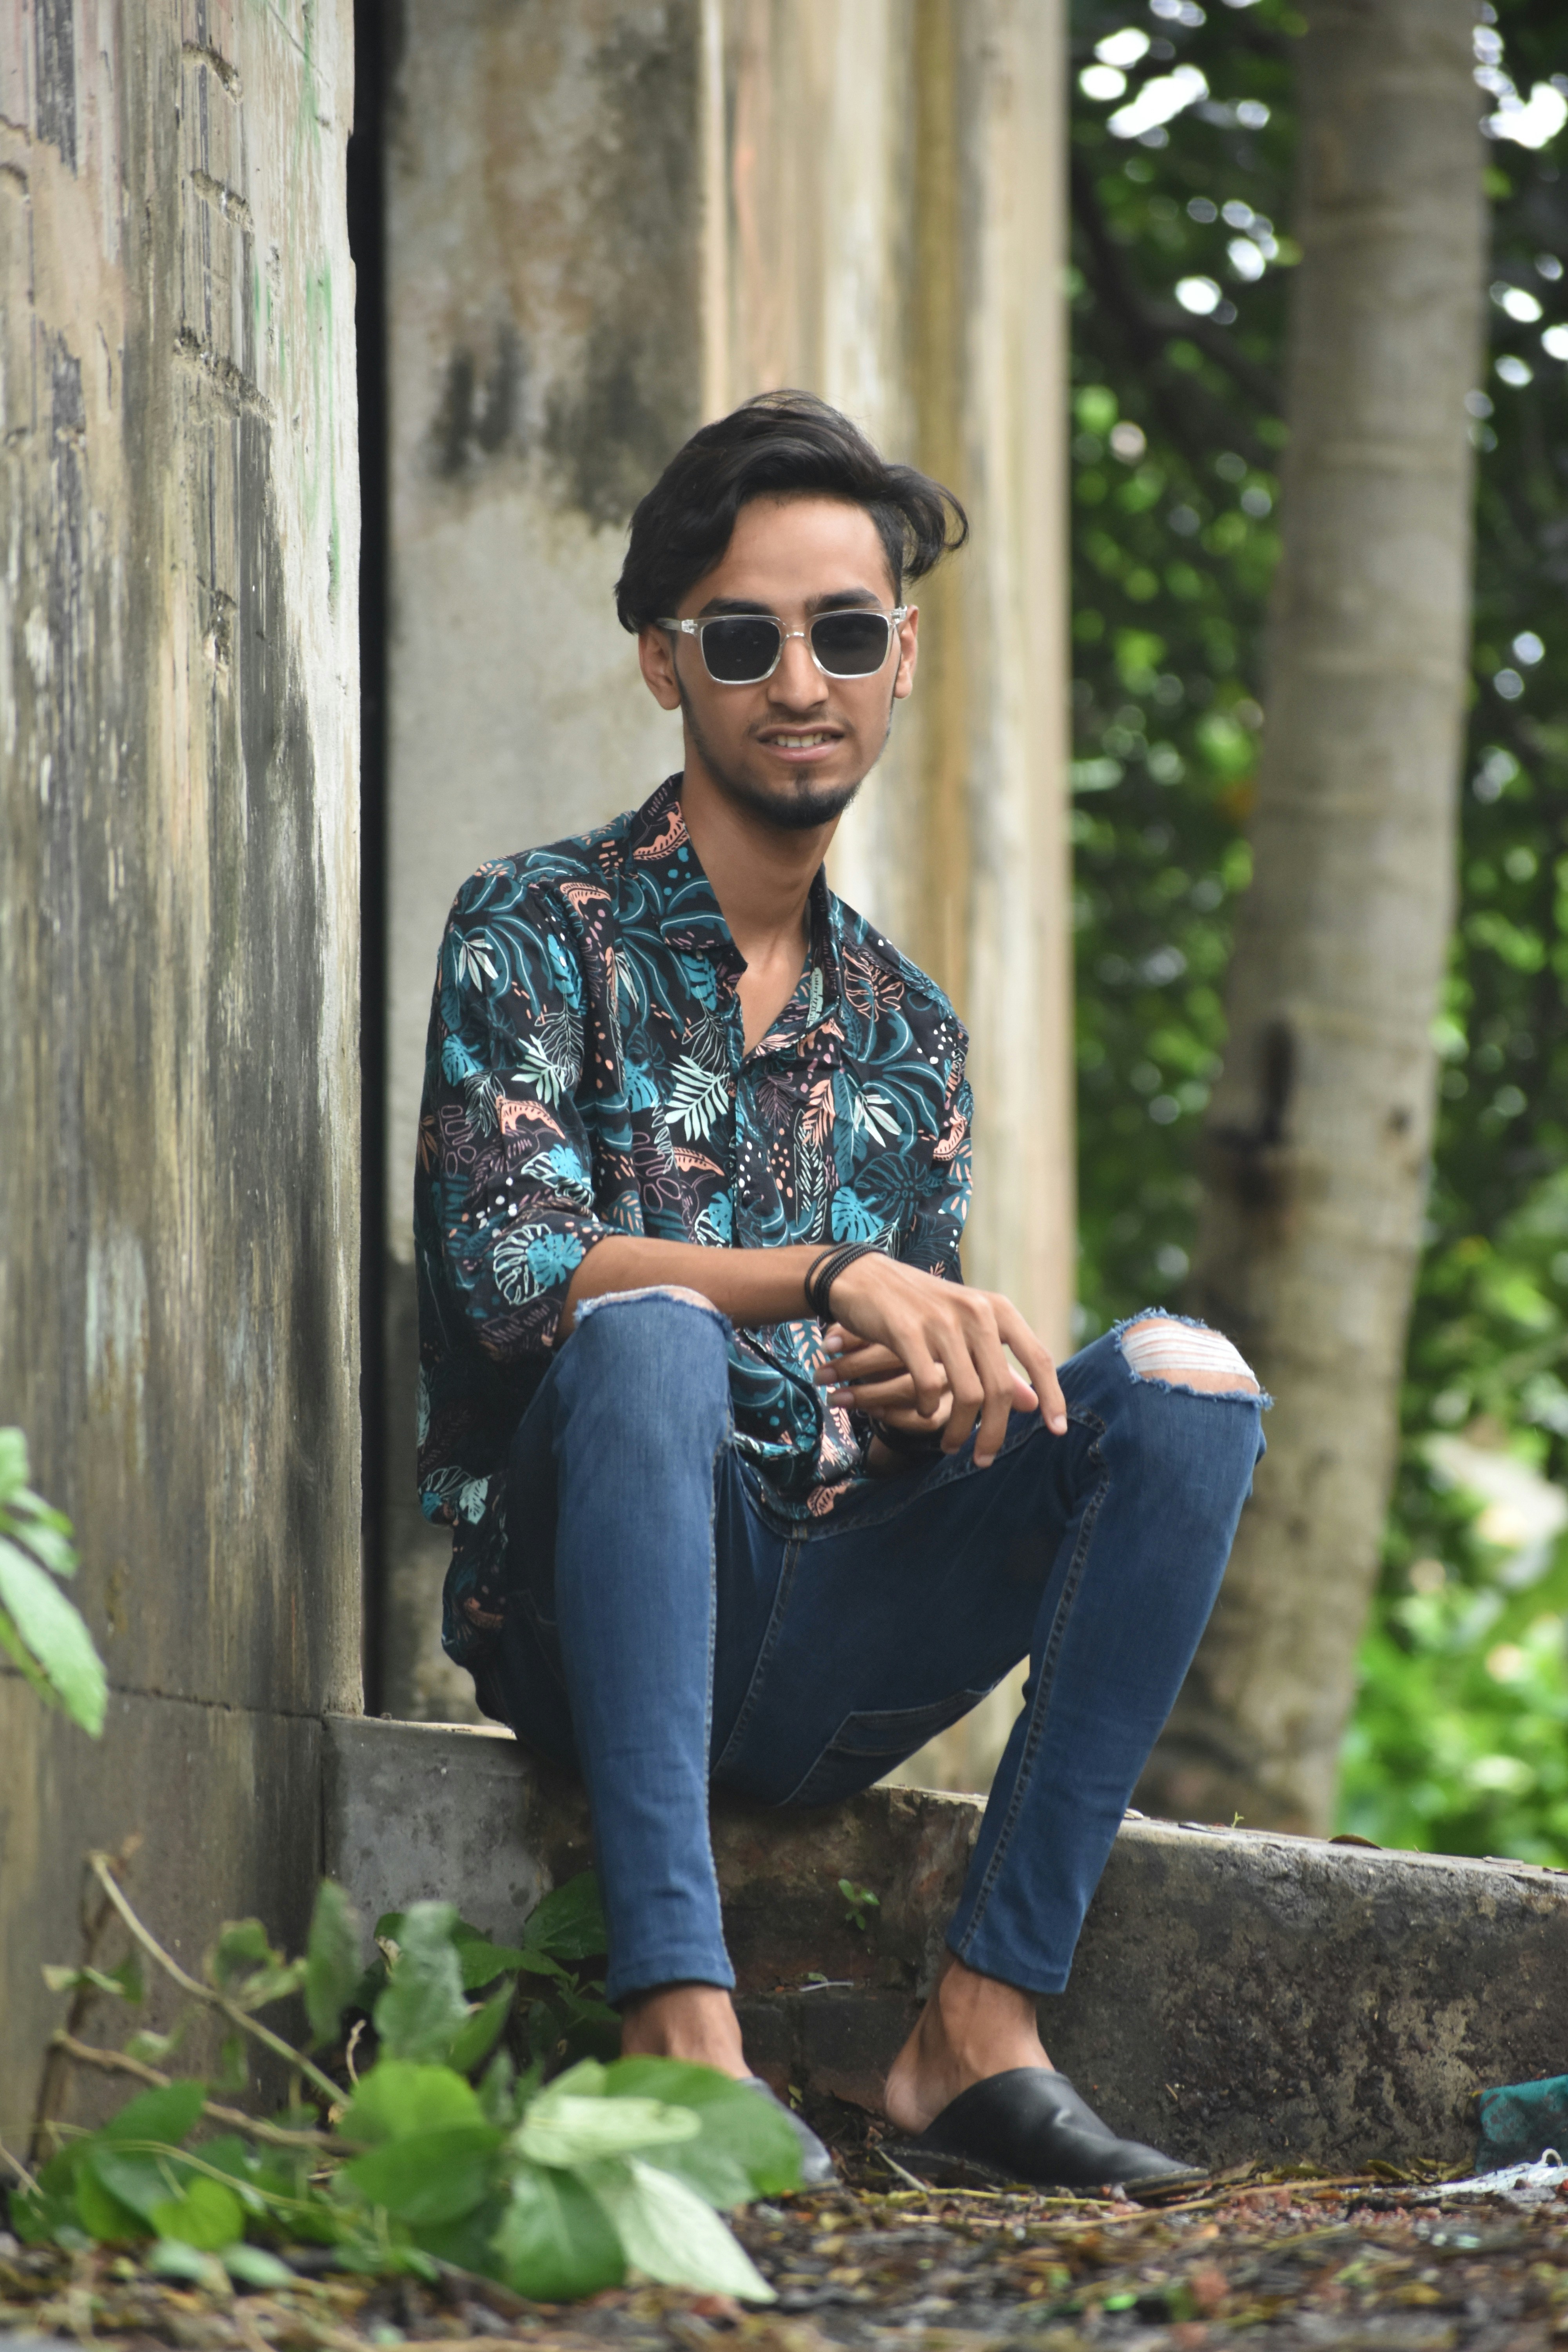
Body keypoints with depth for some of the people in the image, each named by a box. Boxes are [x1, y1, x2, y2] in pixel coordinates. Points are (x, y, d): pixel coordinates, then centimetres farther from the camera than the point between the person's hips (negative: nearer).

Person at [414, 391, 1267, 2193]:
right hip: (585, 1620, -5)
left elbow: (912, 1389, 17)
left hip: (825, 1655, 5)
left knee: (1184, 1387, -15)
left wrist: (932, 1392, -9)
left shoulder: (908, 1028, 18)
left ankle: (982, 2026, -23)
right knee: (648, 1338, -35)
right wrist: (833, 1276, -24)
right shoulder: (536, 935, 2)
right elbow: (514, 1264, -13)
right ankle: (680, 2026, -44)